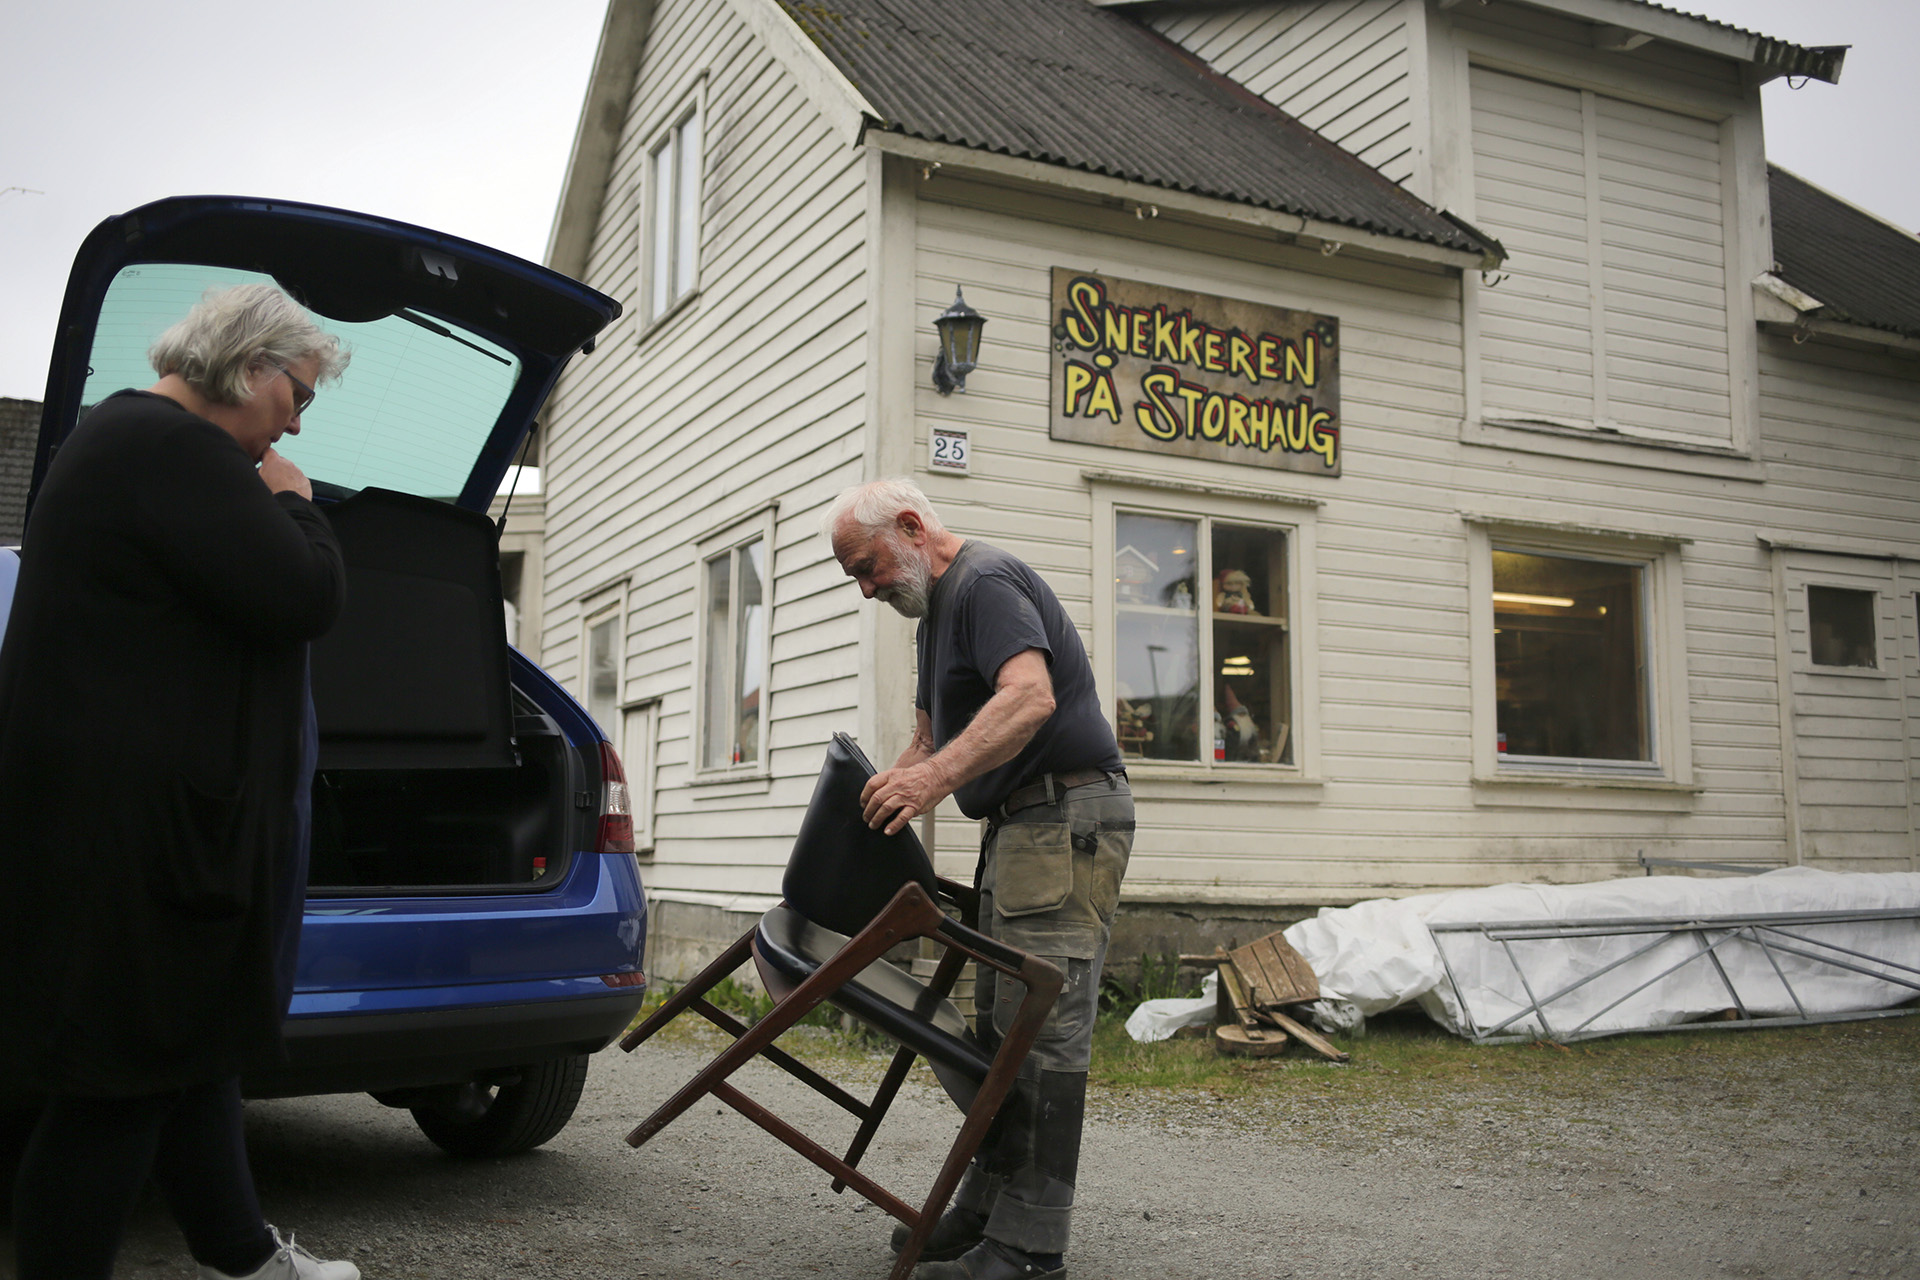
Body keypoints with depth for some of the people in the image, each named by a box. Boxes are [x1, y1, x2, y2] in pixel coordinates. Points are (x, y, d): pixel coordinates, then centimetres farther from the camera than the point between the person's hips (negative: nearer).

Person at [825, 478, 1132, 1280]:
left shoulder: (986, 583, -13)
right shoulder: (938, 606, 21)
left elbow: (1030, 697, -31)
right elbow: (929, 737, 27)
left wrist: (936, 778, -39)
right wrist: (884, 797, 16)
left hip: (1067, 815, -11)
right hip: (1021, 822, 11)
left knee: (1042, 1025, -11)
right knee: (999, 1022, 12)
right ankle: (987, 1206, 19)